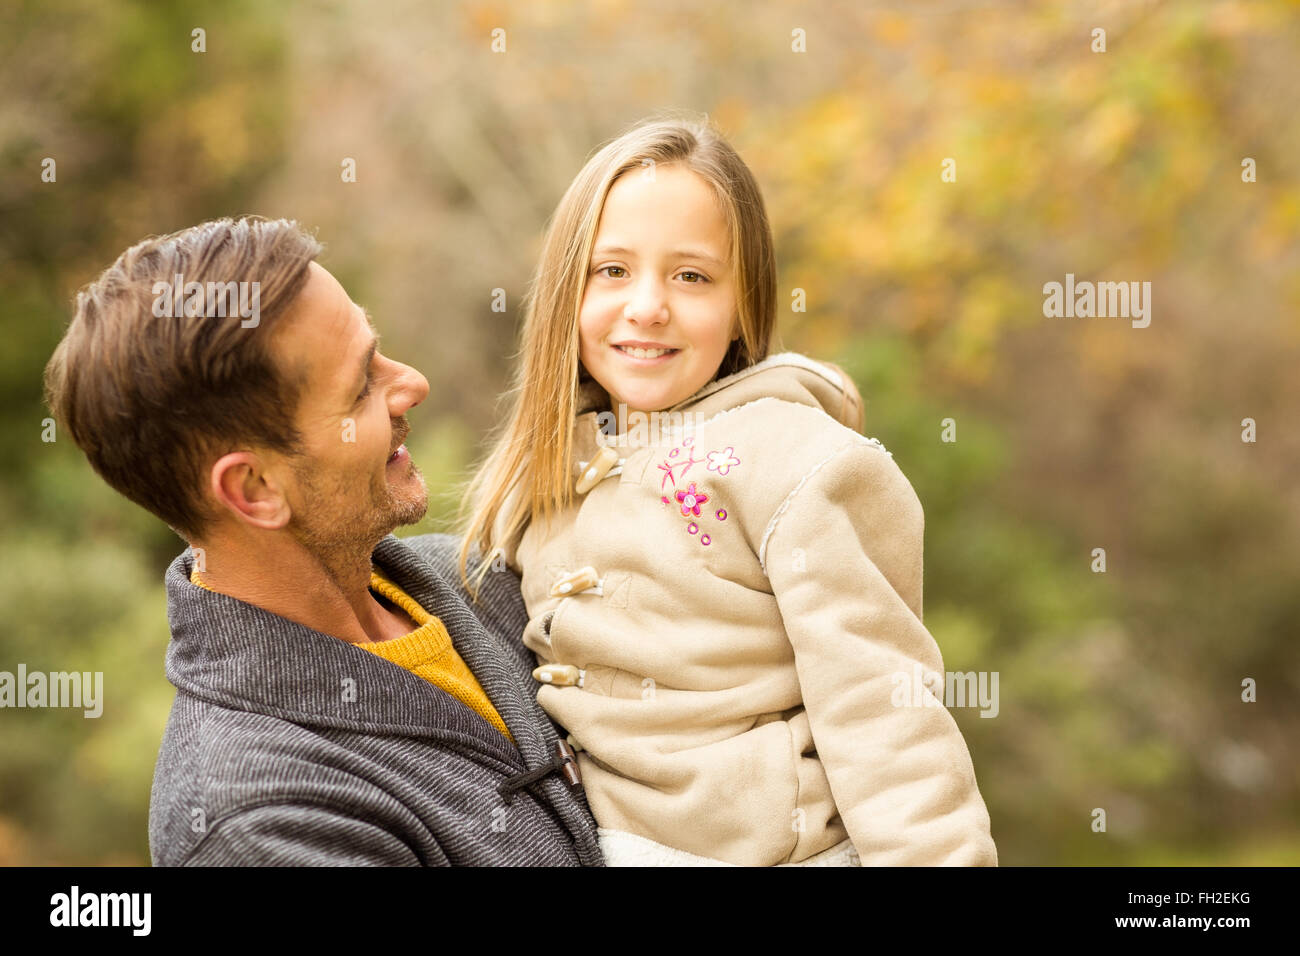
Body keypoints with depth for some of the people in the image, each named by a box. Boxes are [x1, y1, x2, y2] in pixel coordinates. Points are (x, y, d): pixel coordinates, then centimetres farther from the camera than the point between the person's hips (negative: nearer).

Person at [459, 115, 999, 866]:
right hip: (569, 839, 6)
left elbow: (876, 708, -20)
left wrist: (938, 855, -26)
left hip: (760, 847, -5)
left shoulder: (799, 462, -14)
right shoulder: (543, 462, 4)